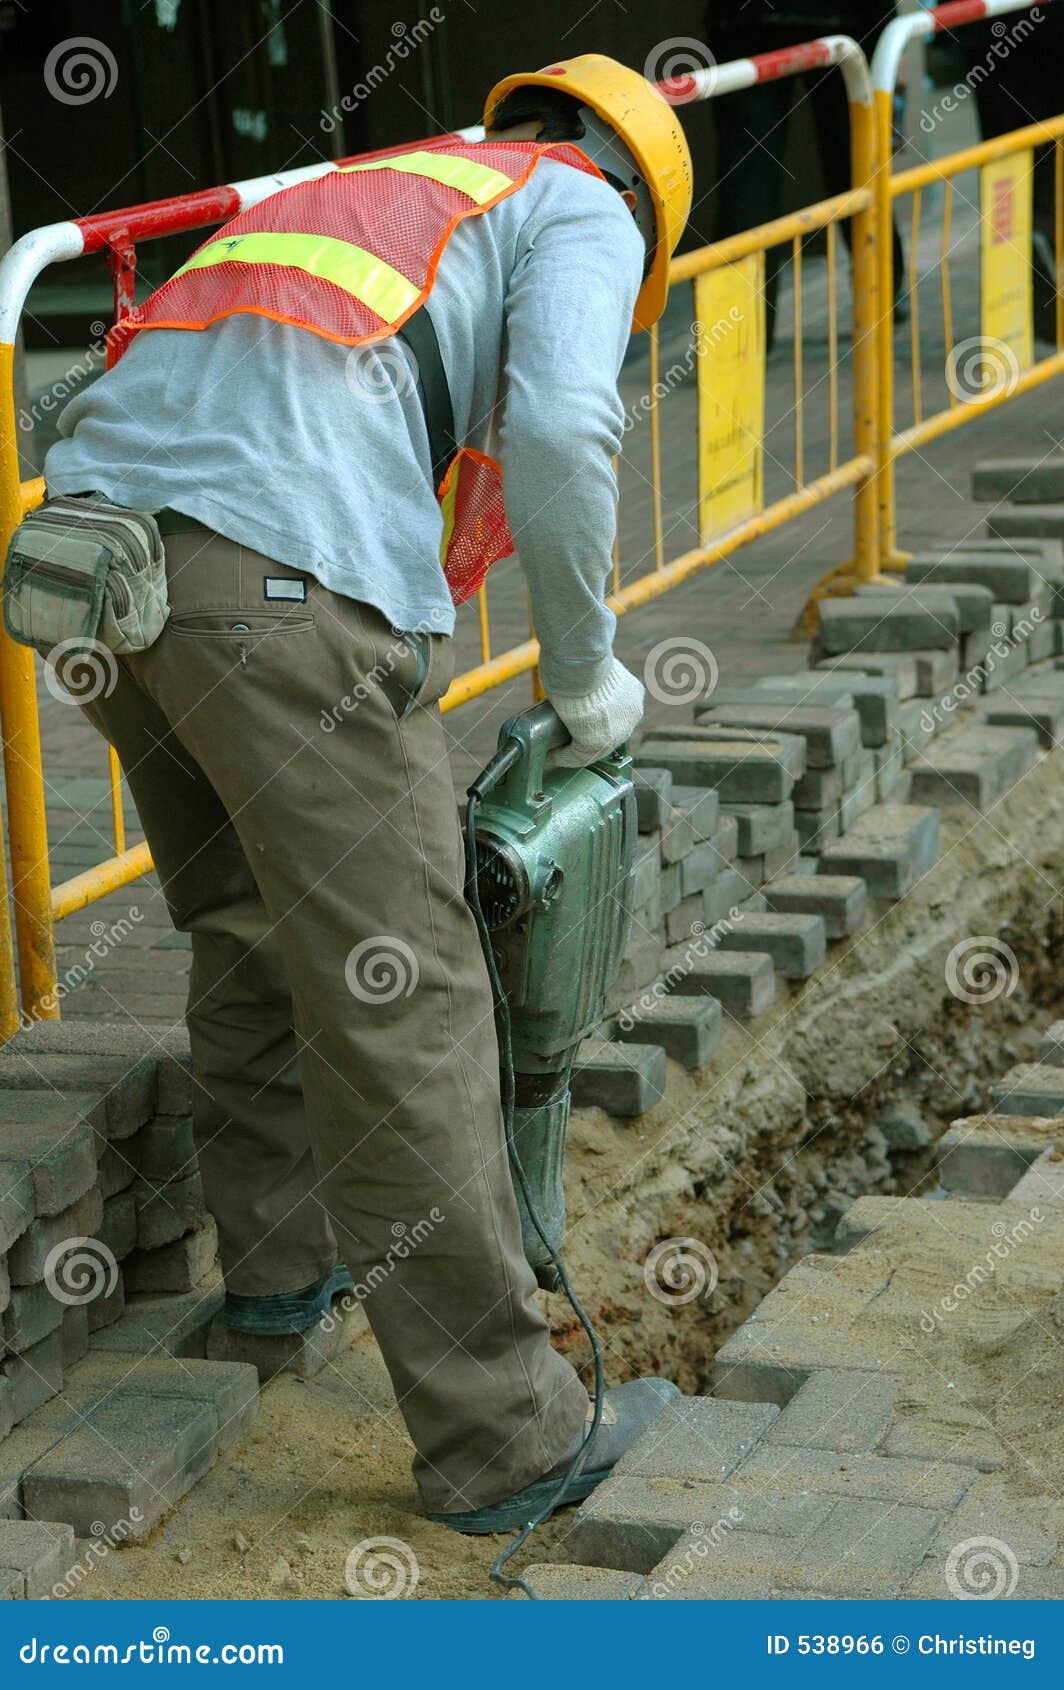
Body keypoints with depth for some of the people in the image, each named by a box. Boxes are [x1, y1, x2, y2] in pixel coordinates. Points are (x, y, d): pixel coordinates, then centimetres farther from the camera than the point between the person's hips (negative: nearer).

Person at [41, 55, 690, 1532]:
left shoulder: (376, 201, 38)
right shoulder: (584, 213, 15)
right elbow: (557, 431, -7)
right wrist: (584, 669, 8)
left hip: (98, 511, 8)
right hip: (285, 576, -8)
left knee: (249, 925, 27)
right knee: (397, 995, -1)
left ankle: (282, 1254, 45)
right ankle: (504, 1436, 8)